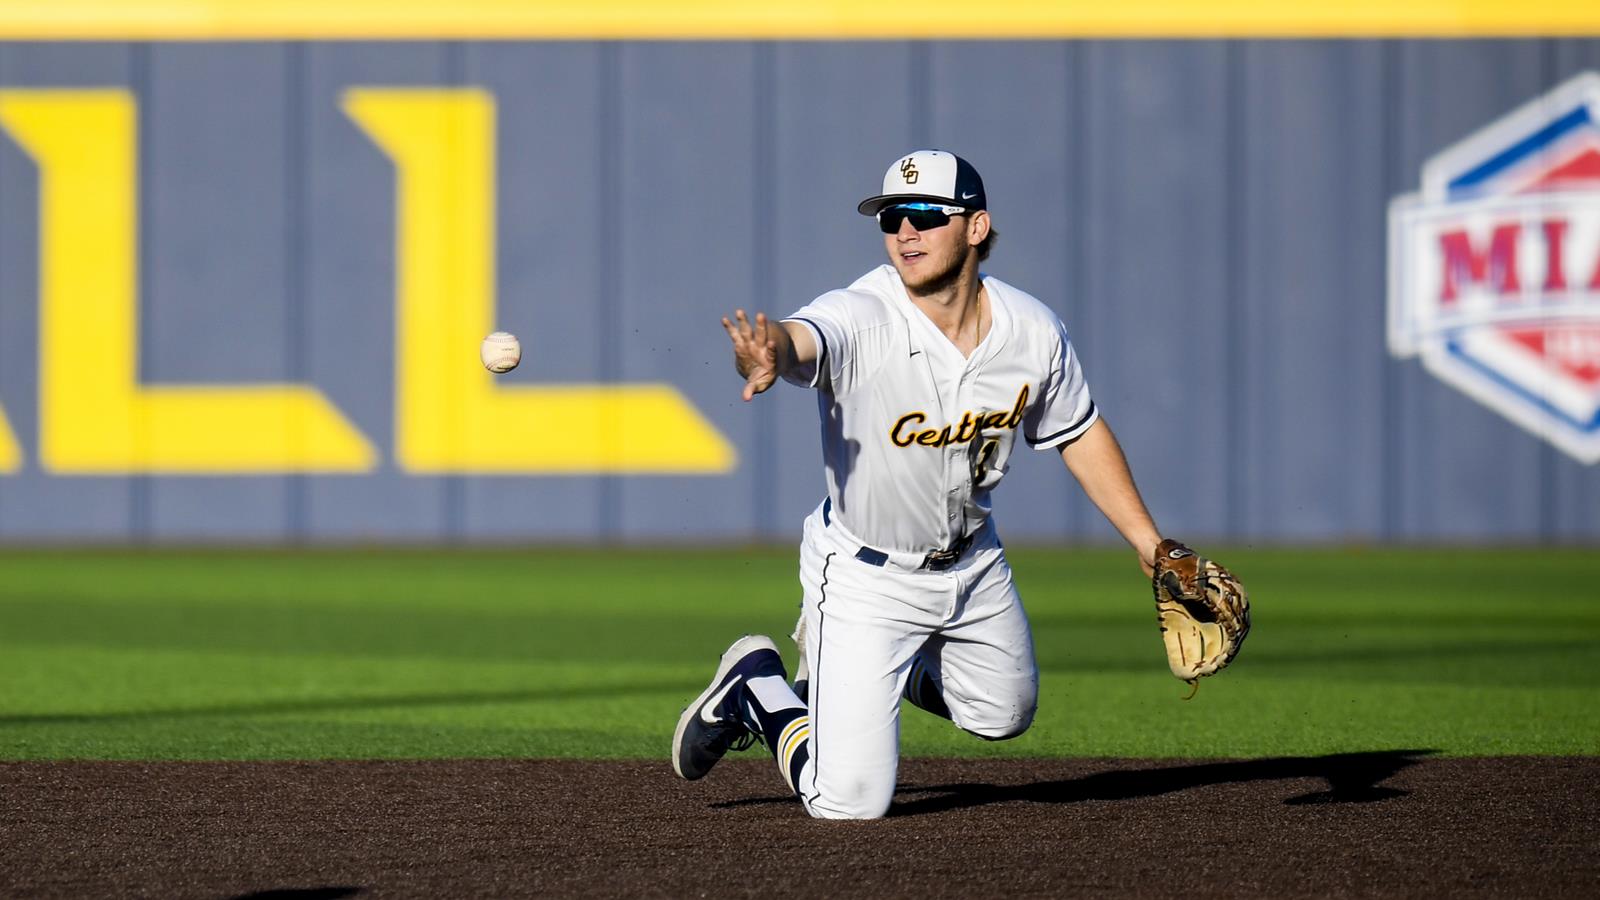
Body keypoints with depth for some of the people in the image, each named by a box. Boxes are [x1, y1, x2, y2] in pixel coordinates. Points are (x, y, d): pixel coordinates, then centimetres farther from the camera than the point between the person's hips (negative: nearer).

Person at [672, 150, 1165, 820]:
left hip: (971, 560, 5)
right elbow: (798, 339, -52)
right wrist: (767, 353, -77)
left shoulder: (1032, 331, -14)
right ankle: (757, 688, 19)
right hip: (865, 577, -5)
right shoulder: (860, 319, -29)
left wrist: (1151, 546, 1)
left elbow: (1079, 435, 2)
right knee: (850, 804, -8)